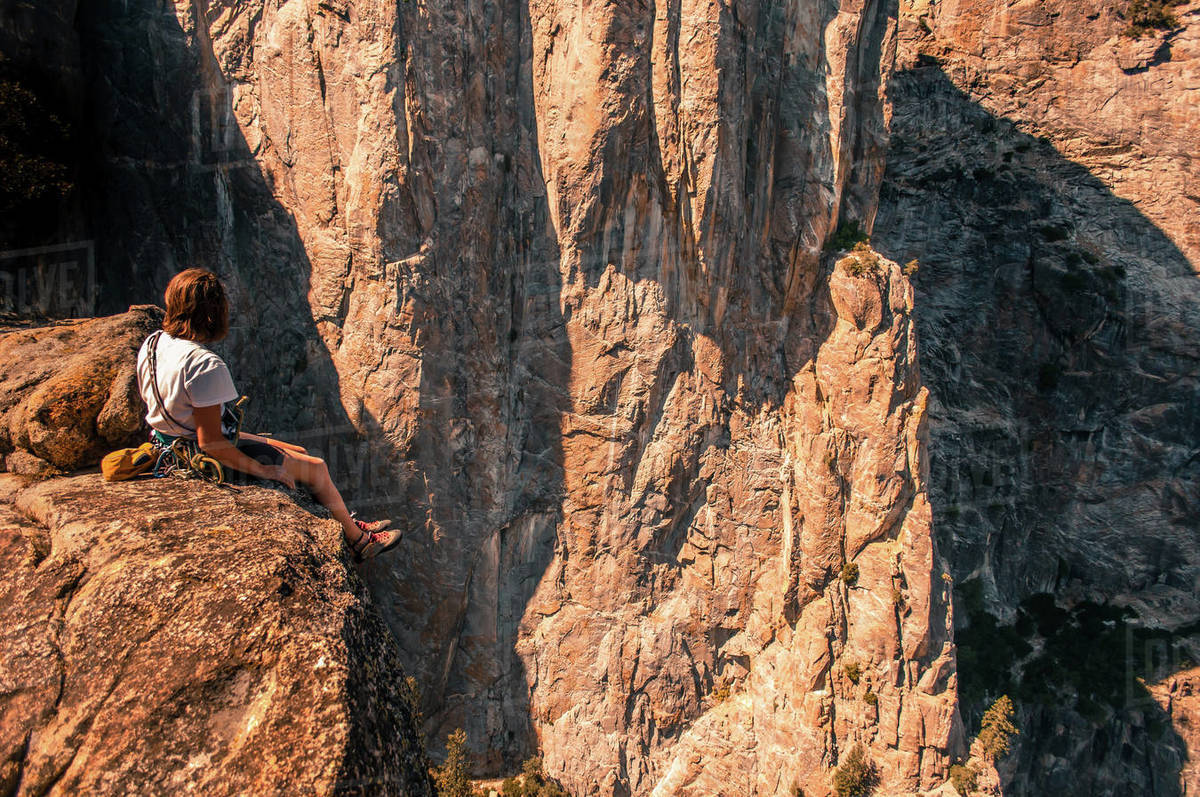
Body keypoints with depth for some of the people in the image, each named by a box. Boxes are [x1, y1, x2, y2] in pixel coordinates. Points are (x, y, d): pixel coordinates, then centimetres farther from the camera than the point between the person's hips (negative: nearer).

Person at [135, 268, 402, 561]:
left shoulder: (152, 343, -3)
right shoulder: (206, 365, -31)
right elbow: (212, 444, -28)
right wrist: (264, 470, -15)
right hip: (211, 464, -9)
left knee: (299, 453, 20)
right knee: (316, 468, 7)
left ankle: (346, 522, 33)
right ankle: (358, 540, 27)